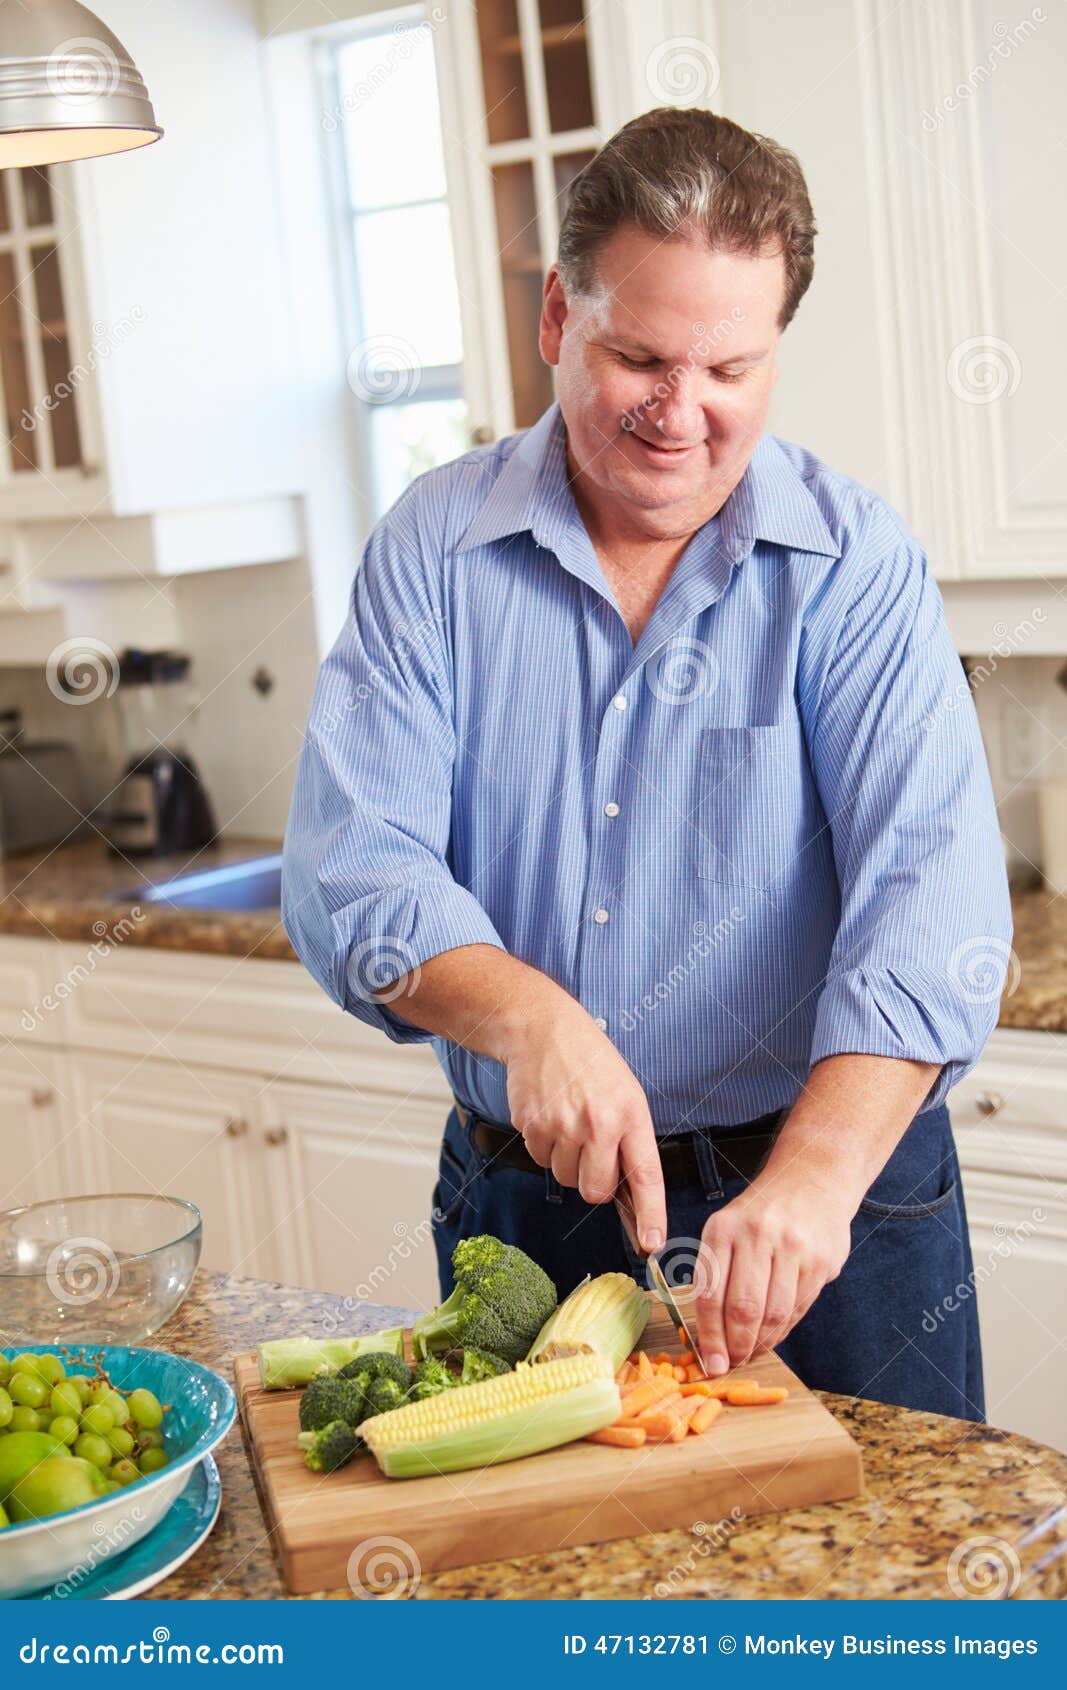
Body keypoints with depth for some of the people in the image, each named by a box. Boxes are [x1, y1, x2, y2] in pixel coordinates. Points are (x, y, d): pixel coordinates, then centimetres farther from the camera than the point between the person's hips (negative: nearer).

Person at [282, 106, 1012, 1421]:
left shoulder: (855, 564, -8)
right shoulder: (433, 546, -2)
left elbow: (927, 898, -19)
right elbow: (348, 867, -10)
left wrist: (817, 1175, -34)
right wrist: (528, 1017, -29)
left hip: (832, 1196, -1)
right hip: (522, 1202, 2)